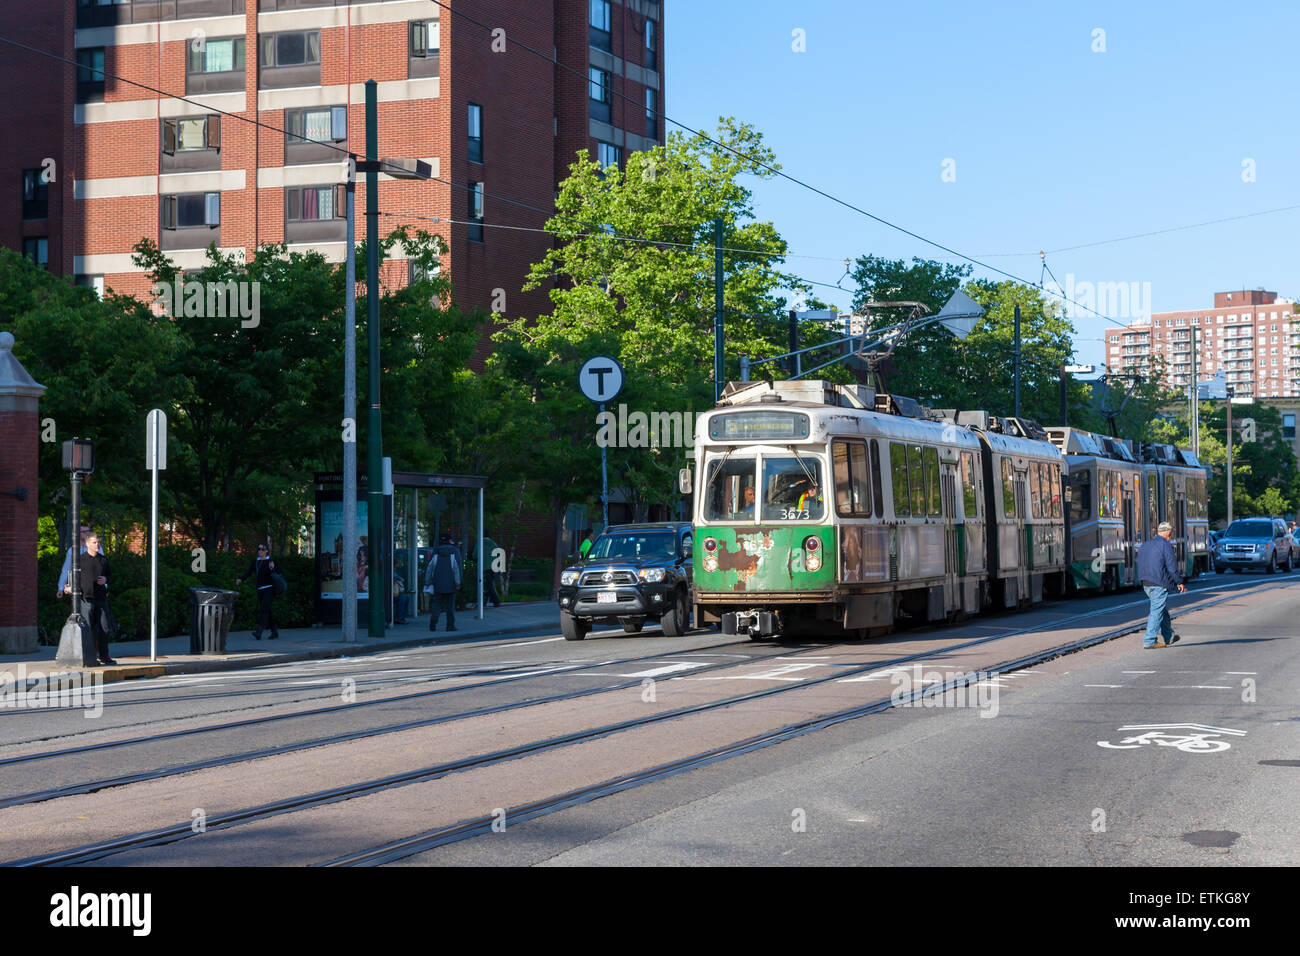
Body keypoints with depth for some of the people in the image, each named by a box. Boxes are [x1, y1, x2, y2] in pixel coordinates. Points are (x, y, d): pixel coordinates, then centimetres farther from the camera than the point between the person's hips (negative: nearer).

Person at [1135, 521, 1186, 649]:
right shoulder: (1165, 545, -9)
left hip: (1146, 583, 8)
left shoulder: (1145, 544, 16)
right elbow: (1172, 567, -11)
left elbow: (1141, 565, 19)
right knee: (1157, 611, -4)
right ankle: (1149, 641, -6)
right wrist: (1179, 582, 0)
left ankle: (1169, 637, 28)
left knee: (1163, 610, 19)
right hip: (1159, 584, -8)